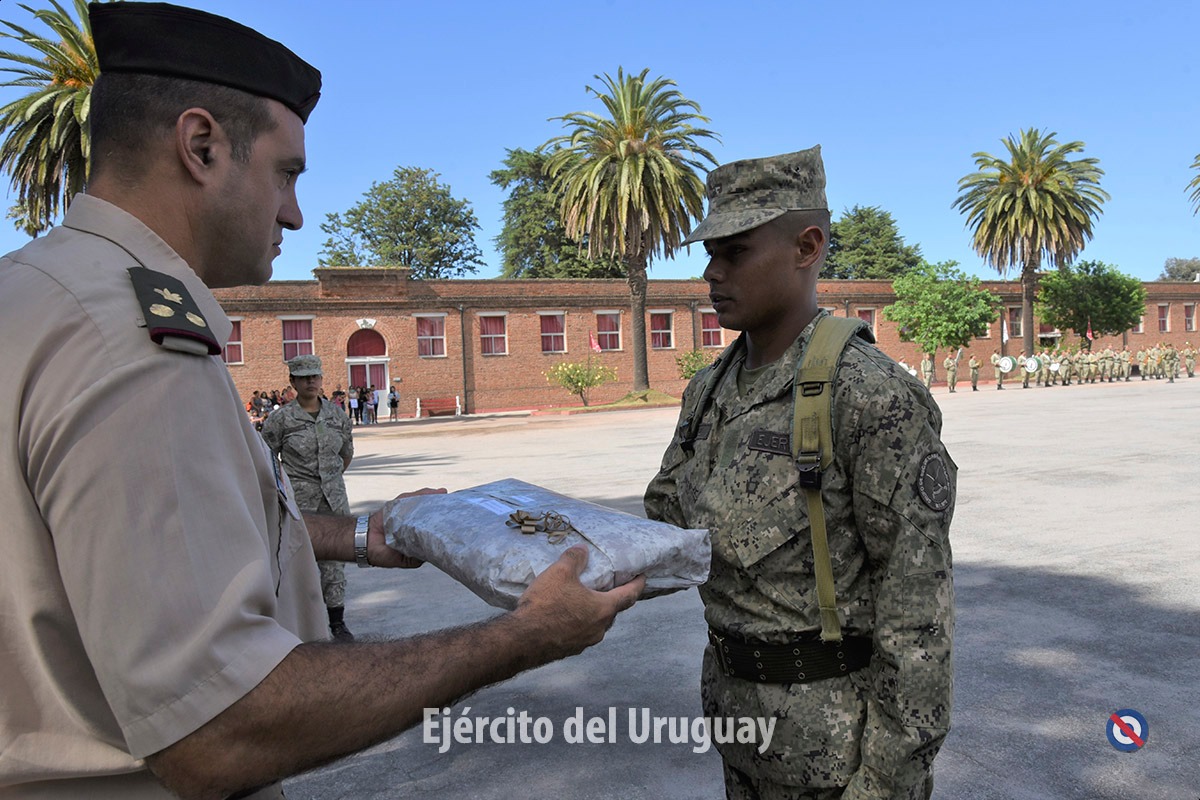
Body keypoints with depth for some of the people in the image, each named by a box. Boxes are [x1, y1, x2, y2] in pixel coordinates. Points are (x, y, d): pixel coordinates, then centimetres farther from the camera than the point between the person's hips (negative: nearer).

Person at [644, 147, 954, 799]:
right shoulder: (710, 390, 2)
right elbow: (666, 520, 6)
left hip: (835, 731, -7)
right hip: (735, 699, 7)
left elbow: (917, 607, -19)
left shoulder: (876, 399, -21)